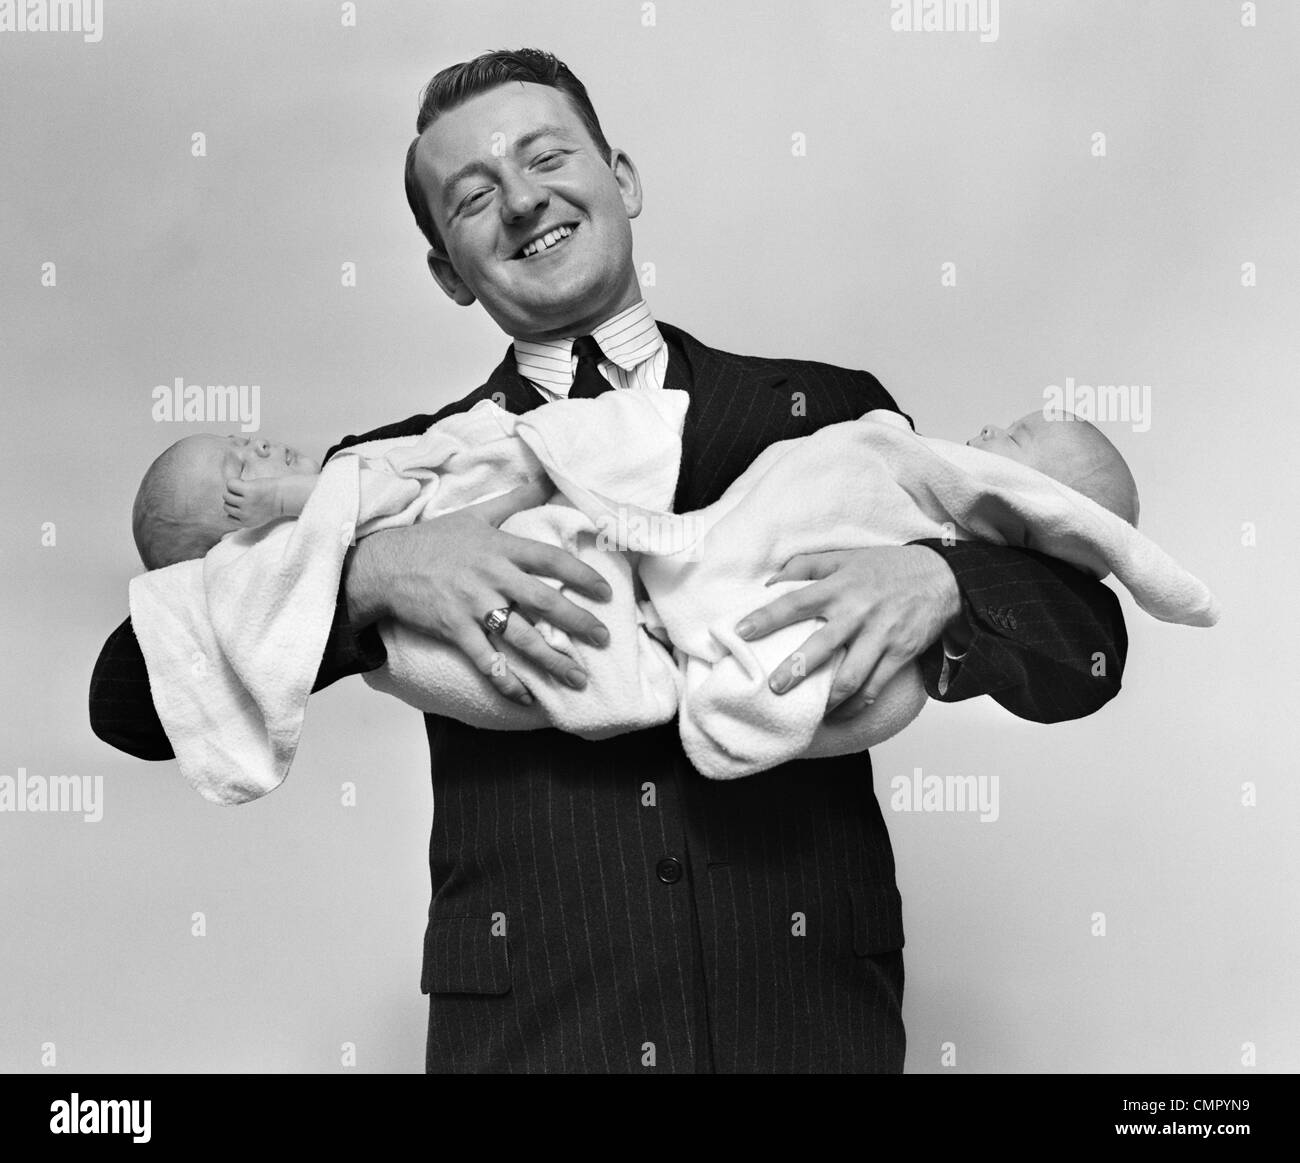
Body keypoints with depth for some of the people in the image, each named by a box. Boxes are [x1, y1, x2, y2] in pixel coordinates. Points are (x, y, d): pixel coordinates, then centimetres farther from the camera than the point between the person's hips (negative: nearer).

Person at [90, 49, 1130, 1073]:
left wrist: (937, 582, -17)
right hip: (524, 1028, 0)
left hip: (809, 1014, 1)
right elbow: (131, 705, -4)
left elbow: (1087, 649, 4)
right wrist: (365, 576, -19)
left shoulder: (832, 414, 4)